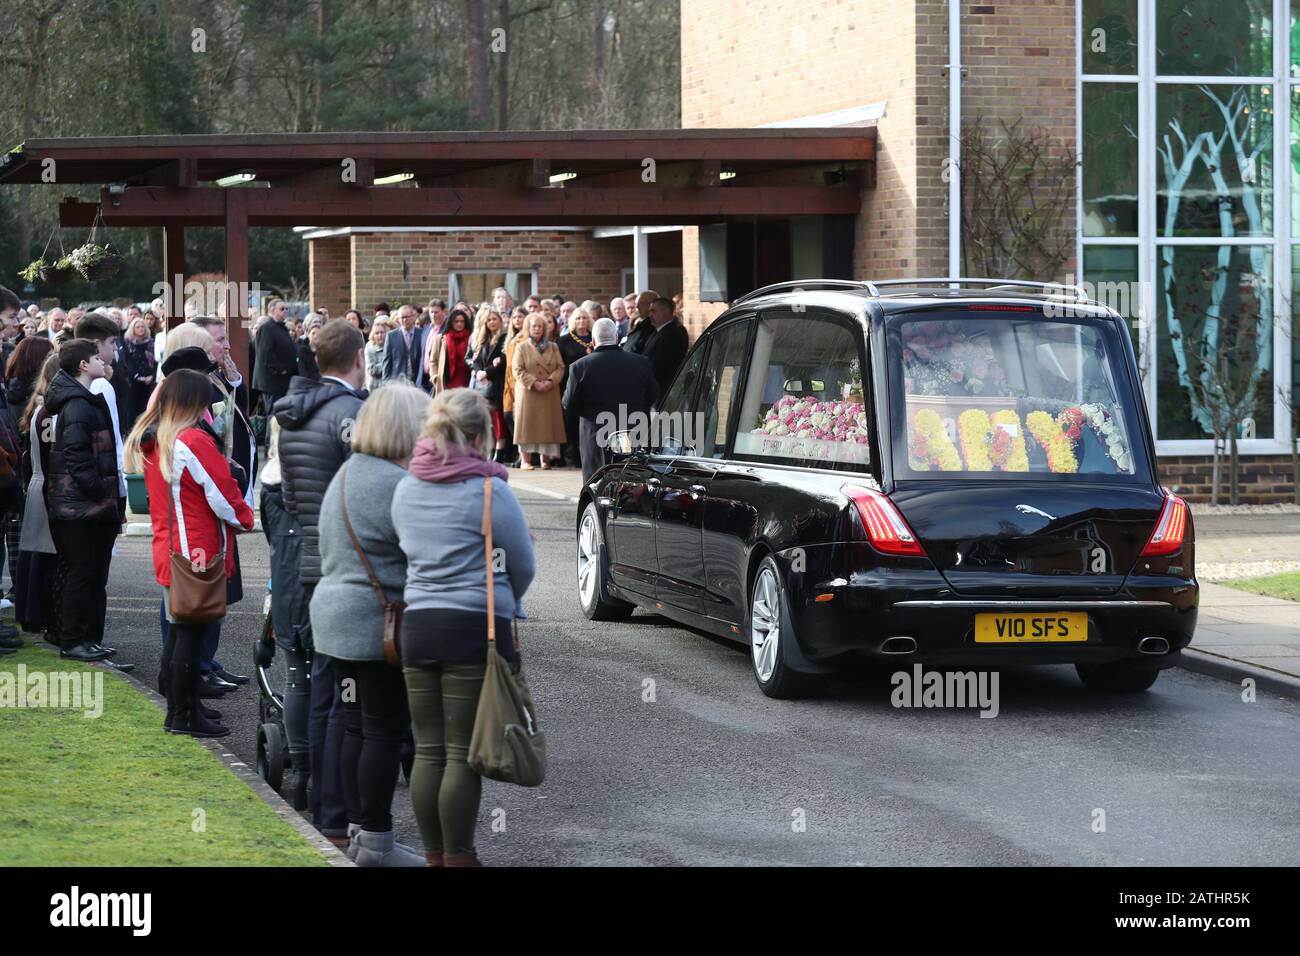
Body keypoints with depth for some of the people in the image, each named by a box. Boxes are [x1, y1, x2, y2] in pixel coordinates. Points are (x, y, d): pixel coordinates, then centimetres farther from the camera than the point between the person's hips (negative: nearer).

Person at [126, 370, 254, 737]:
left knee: (178, 631, 15)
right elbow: (223, 496, -15)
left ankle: (179, 709, 22)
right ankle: (185, 715, 2)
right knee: (191, 633, -3)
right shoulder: (195, 441, -17)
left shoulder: (151, 442, 9)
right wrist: (245, 519, 4)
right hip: (199, 552, -9)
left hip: (167, 551, 9)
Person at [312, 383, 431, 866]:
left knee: (357, 728, 14)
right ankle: (376, 841, 0)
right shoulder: (397, 485, -18)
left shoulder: (346, 476, 14)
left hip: (337, 616, 10)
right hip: (380, 623, -10)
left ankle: (359, 829, 19)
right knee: (385, 731, -3)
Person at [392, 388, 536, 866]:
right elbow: (524, 567, 0)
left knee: (428, 750, 10)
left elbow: (413, 555, 13)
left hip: (418, 625, 5)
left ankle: (434, 856, 14)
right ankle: (458, 858, 3)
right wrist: (503, 602, 19)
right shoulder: (490, 490, -9)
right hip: (475, 629, -5)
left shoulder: (405, 488, 8)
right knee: (464, 754, -1)